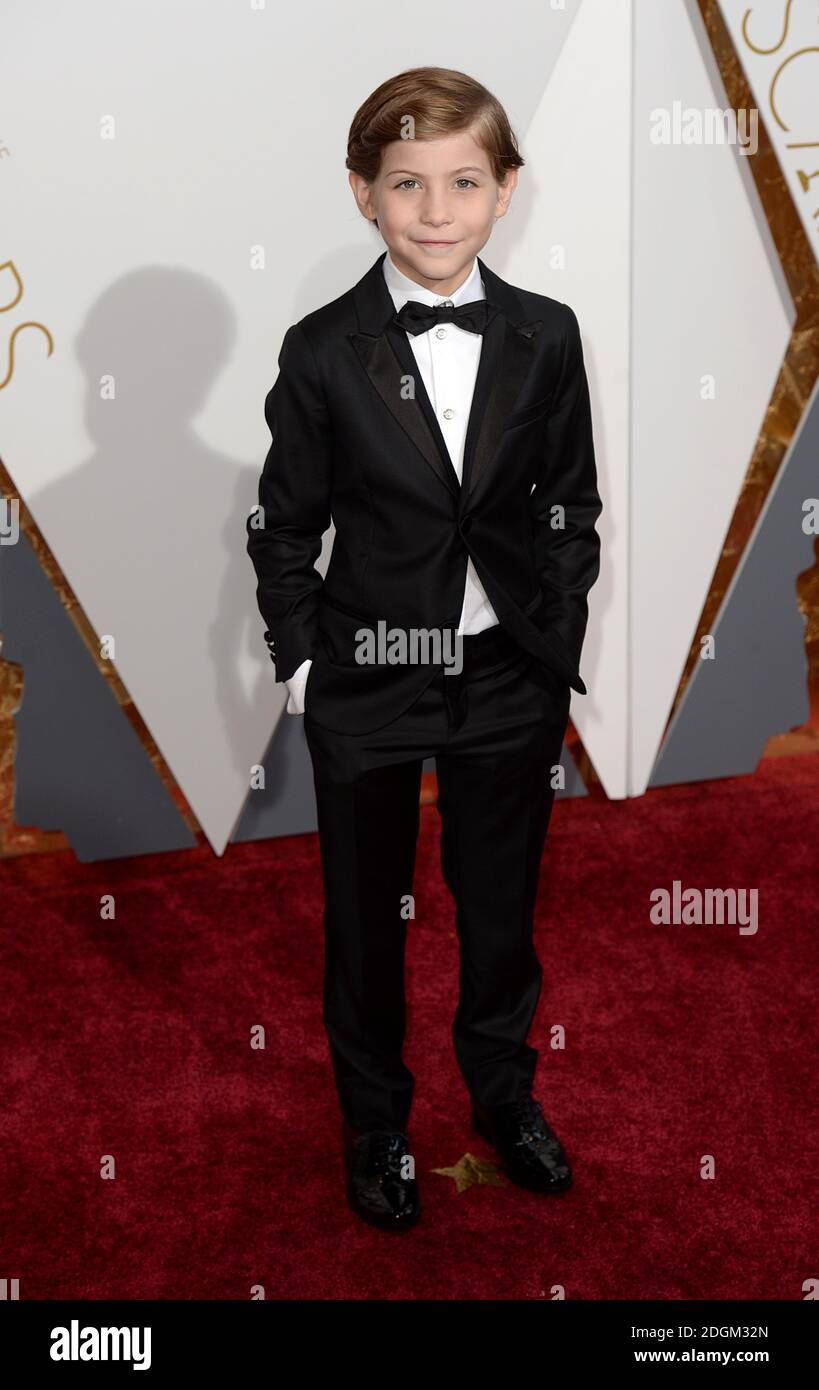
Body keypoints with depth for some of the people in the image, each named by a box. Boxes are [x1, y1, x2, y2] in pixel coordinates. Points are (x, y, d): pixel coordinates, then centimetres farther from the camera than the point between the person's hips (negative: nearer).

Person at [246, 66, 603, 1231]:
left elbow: (572, 510, 3)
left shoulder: (546, 337, -4)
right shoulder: (323, 351, -10)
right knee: (366, 916, 14)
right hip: (367, 685, -1)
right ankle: (375, 1121, 37)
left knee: (501, 904, 17)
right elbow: (283, 530, -2)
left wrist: (557, 653, 0)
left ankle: (504, 1092, 43)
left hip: (510, 678, 2)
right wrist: (302, 663, -5)